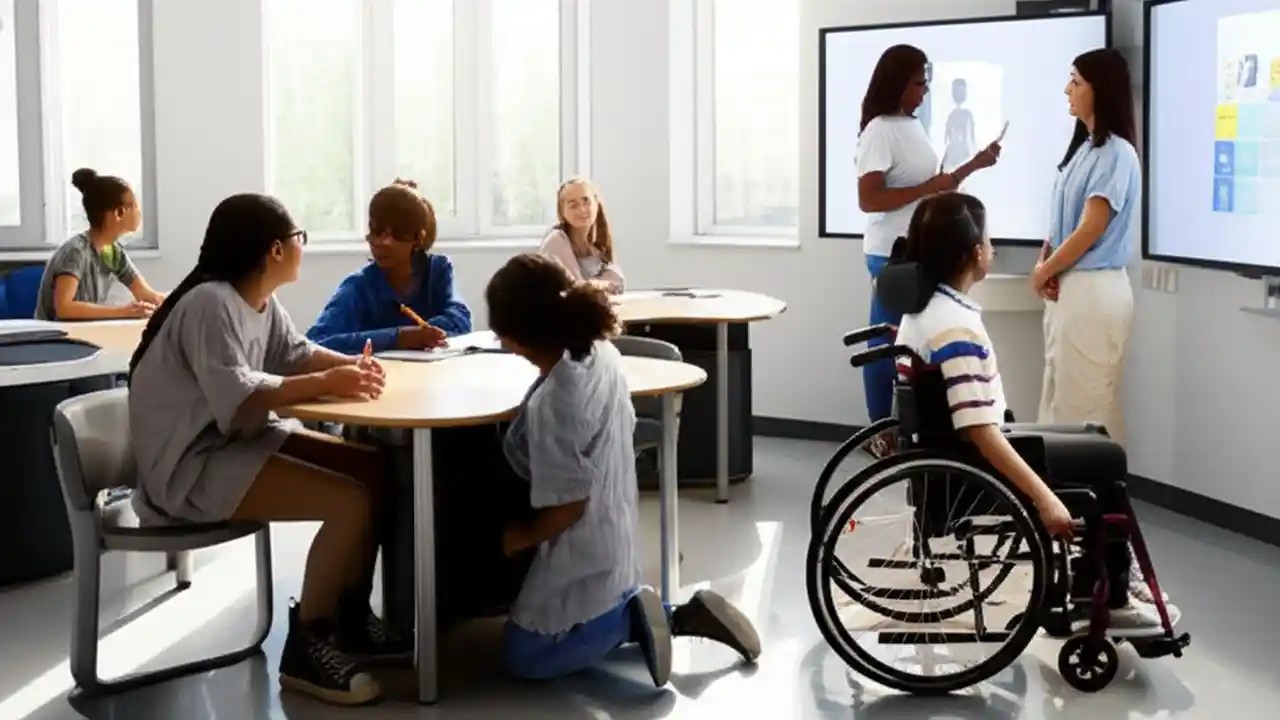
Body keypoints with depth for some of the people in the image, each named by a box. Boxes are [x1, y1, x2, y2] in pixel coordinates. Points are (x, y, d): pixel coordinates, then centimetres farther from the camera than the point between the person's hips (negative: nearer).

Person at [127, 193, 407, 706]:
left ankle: (351, 618, 14)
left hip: (237, 439, 10)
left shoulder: (261, 301, 8)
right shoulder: (211, 303, -22)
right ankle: (305, 647, -8)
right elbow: (236, 398, -32)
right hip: (191, 464, -10)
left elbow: (296, 354, 13)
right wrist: (326, 384, -29)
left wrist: (350, 365, -7)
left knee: (373, 469, 3)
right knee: (350, 502, -22)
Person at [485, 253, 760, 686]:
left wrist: (519, 536, -6)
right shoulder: (601, 352, -8)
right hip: (614, 538, 8)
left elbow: (566, 506, -25)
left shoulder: (551, 404, -32)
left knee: (524, 657, 11)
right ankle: (681, 617, 12)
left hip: (582, 557, -8)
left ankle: (628, 618, -2)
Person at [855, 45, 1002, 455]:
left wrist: (975, 164, 13)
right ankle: (881, 431, 6)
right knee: (887, 343, -2)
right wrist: (929, 188, -21)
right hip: (891, 255, -8)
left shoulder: (913, 126, 14)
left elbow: (933, 187, 22)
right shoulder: (880, 131, -12)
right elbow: (868, 200, -20)